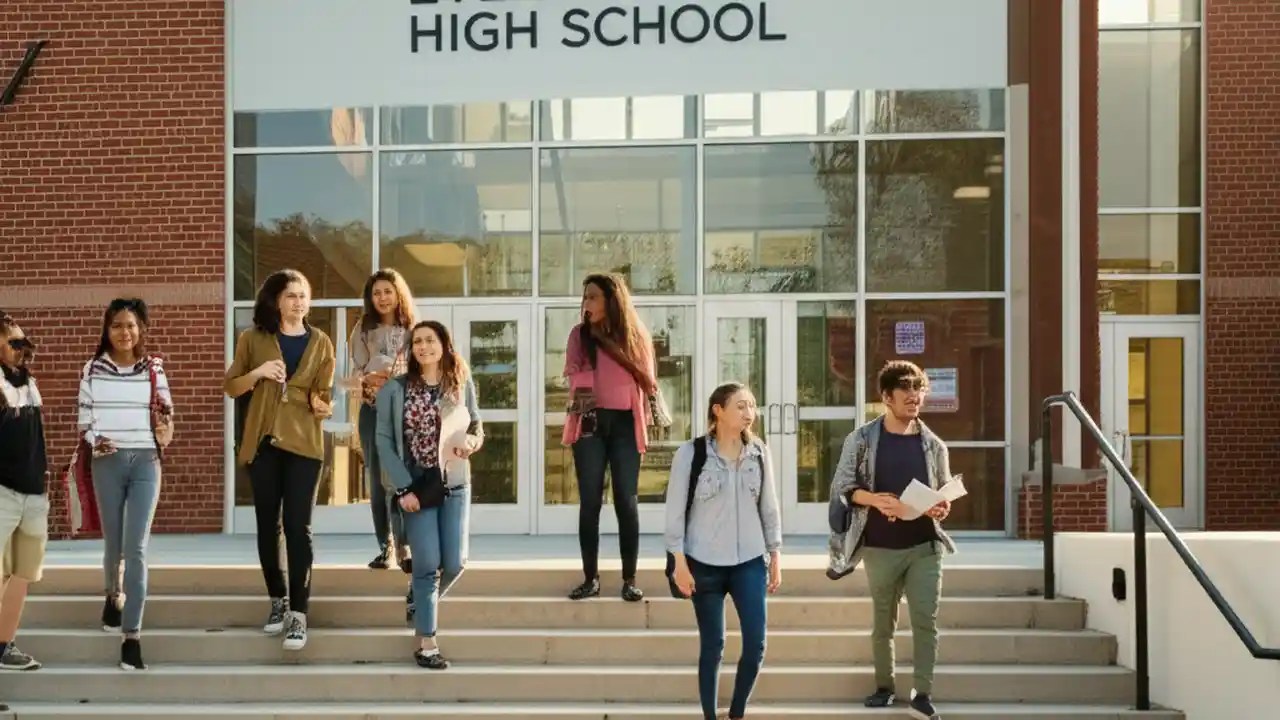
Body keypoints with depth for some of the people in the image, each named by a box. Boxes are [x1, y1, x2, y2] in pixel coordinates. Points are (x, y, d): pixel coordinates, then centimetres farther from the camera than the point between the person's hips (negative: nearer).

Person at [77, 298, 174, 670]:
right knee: (113, 544, 12)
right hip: (107, 461, 1)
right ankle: (113, 595, 46)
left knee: (137, 549, -8)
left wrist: (165, 427, -13)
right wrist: (94, 440, -12)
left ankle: (132, 636, -8)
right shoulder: (93, 369, 2)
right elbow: (84, 416, 6)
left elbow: (166, 415, 8)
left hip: (145, 461, -1)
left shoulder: (154, 368, 3)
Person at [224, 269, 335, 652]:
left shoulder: (320, 343, 4)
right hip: (262, 443, 1)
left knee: (298, 527, -8)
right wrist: (258, 372, -12)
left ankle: (299, 614, -7)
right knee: (267, 525, 9)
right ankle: (278, 601, 25)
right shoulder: (253, 338, 3)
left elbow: (324, 395, 4)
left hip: (304, 444, -1)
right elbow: (231, 387, 7)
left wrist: (323, 407, -19)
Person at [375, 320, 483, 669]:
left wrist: (471, 442, -13)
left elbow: (477, 430, 12)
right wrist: (403, 488, -12)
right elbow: (384, 441, -5)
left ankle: (423, 601, 32)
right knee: (427, 564, -5)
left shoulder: (462, 384, 4)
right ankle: (426, 643, 5)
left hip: (455, 484, 3)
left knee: (455, 563, 0)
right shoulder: (395, 389, -3)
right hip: (417, 485, -3)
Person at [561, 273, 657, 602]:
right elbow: (574, 376, 0)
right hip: (590, 422, 0)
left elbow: (647, 382, 4)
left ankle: (629, 580, 4)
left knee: (627, 502, -1)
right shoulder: (580, 334, 7)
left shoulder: (636, 335, 7)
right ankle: (591, 578, 5)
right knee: (590, 502, 0)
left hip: (624, 424, 0)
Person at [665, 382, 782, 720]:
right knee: (712, 646, 4)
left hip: (749, 562, 3)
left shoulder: (759, 453, 4)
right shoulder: (691, 453, -7)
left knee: (755, 645, -1)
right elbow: (675, 510, -6)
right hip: (705, 563, -3)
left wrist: (775, 556, 9)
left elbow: (769, 508, 10)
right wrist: (679, 562, -9)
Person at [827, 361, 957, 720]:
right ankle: (884, 686, 25)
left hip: (925, 546, 1)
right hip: (880, 548, -1)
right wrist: (874, 499, -19)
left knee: (926, 619, -7)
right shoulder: (862, 438, -2)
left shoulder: (933, 445, 6)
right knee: (883, 621, 11)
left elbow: (945, 493, 12)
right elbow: (843, 486, -2)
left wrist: (942, 508, -11)